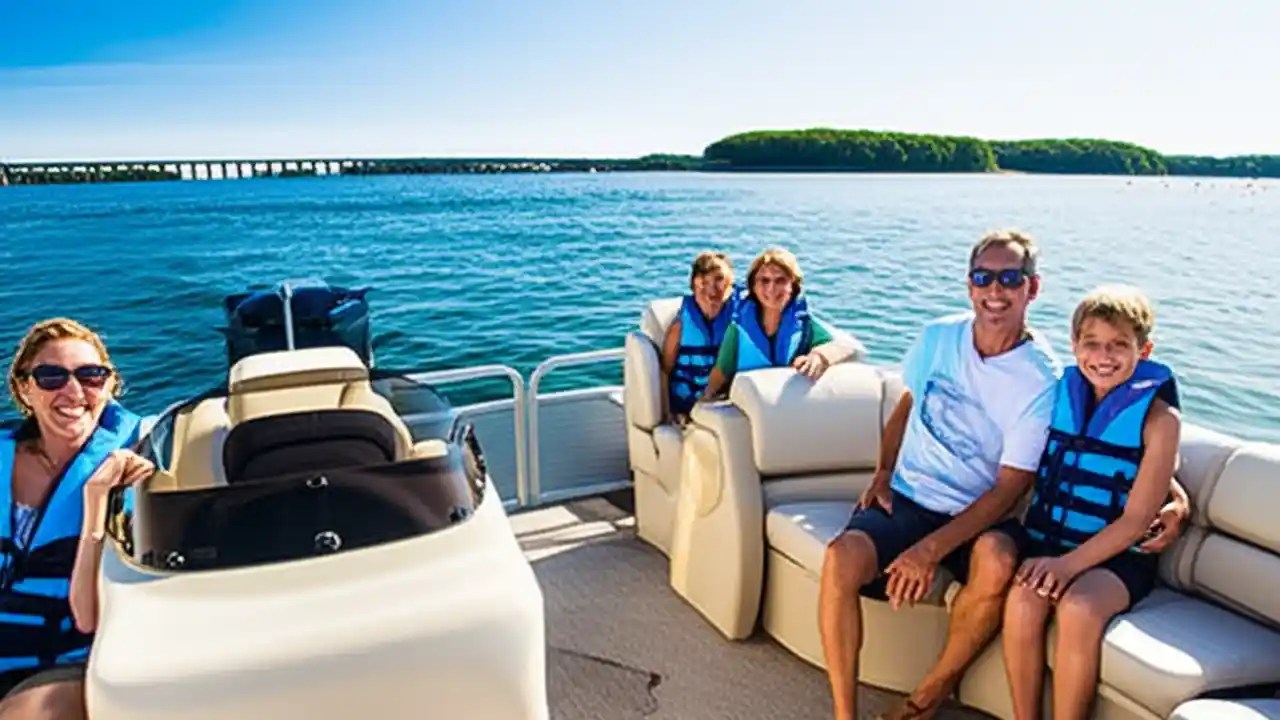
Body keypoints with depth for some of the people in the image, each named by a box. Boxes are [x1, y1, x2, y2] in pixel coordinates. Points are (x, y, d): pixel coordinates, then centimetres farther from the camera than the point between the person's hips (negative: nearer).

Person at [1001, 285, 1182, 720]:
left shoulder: (1159, 418, -5)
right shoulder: (1061, 395, 6)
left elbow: (1136, 520, -9)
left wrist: (1069, 564, -19)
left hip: (1115, 555, -3)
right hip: (1048, 542, 3)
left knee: (1078, 608, -31)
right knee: (1023, 599, -26)